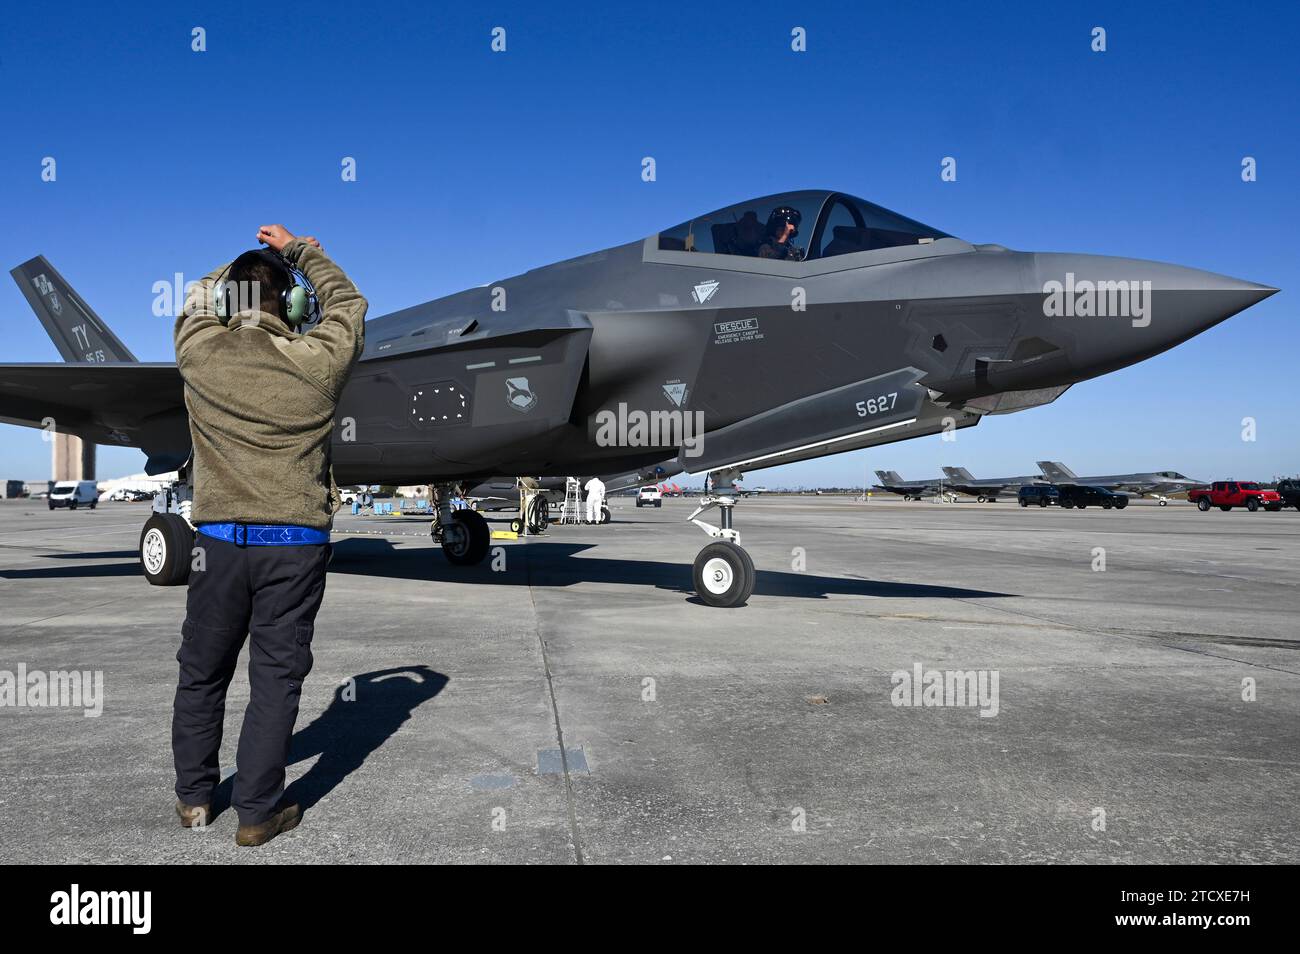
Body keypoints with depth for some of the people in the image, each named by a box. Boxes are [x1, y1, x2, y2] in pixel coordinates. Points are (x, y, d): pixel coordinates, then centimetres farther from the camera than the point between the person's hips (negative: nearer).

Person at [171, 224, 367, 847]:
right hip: (296, 543, -2)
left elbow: (198, 300, 20)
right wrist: (297, 250, 24)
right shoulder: (316, 362, -8)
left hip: (220, 540, 2)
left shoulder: (198, 352, -4)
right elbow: (347, 305, 13)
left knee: (202, 671, 18)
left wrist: (251, 261, 32)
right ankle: (257, 813, 15)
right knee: (276, 677, 7)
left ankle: (194, 797, 33)